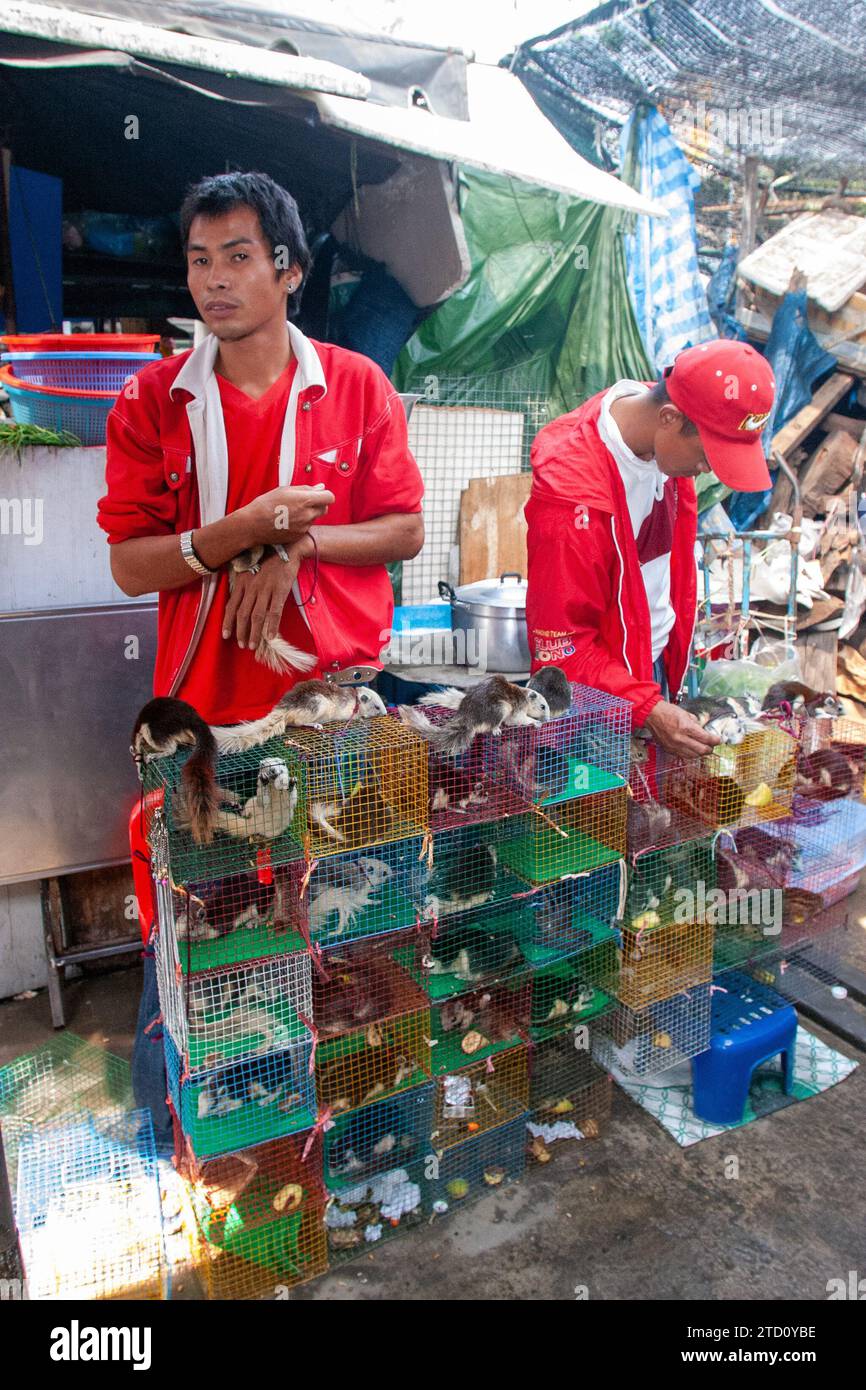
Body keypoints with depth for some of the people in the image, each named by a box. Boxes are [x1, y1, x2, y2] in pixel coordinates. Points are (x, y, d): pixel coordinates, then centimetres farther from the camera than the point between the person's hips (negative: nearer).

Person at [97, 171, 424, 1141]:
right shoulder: (152, 401, 0)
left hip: (339, 689, 1)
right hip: (204, 702, 0)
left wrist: (296, 546, -14)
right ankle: (164, 1117, 32)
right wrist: (238, 532, -20)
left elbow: (406, 531, 1)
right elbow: (131, 565, -3)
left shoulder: (357, 387, 2)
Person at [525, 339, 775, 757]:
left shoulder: (666, 438, -4)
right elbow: (562, 645, -24)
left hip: (656, 665, 7)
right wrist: (648, 709, -30)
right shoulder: (574, 491, -28)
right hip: (600, 692, -7)